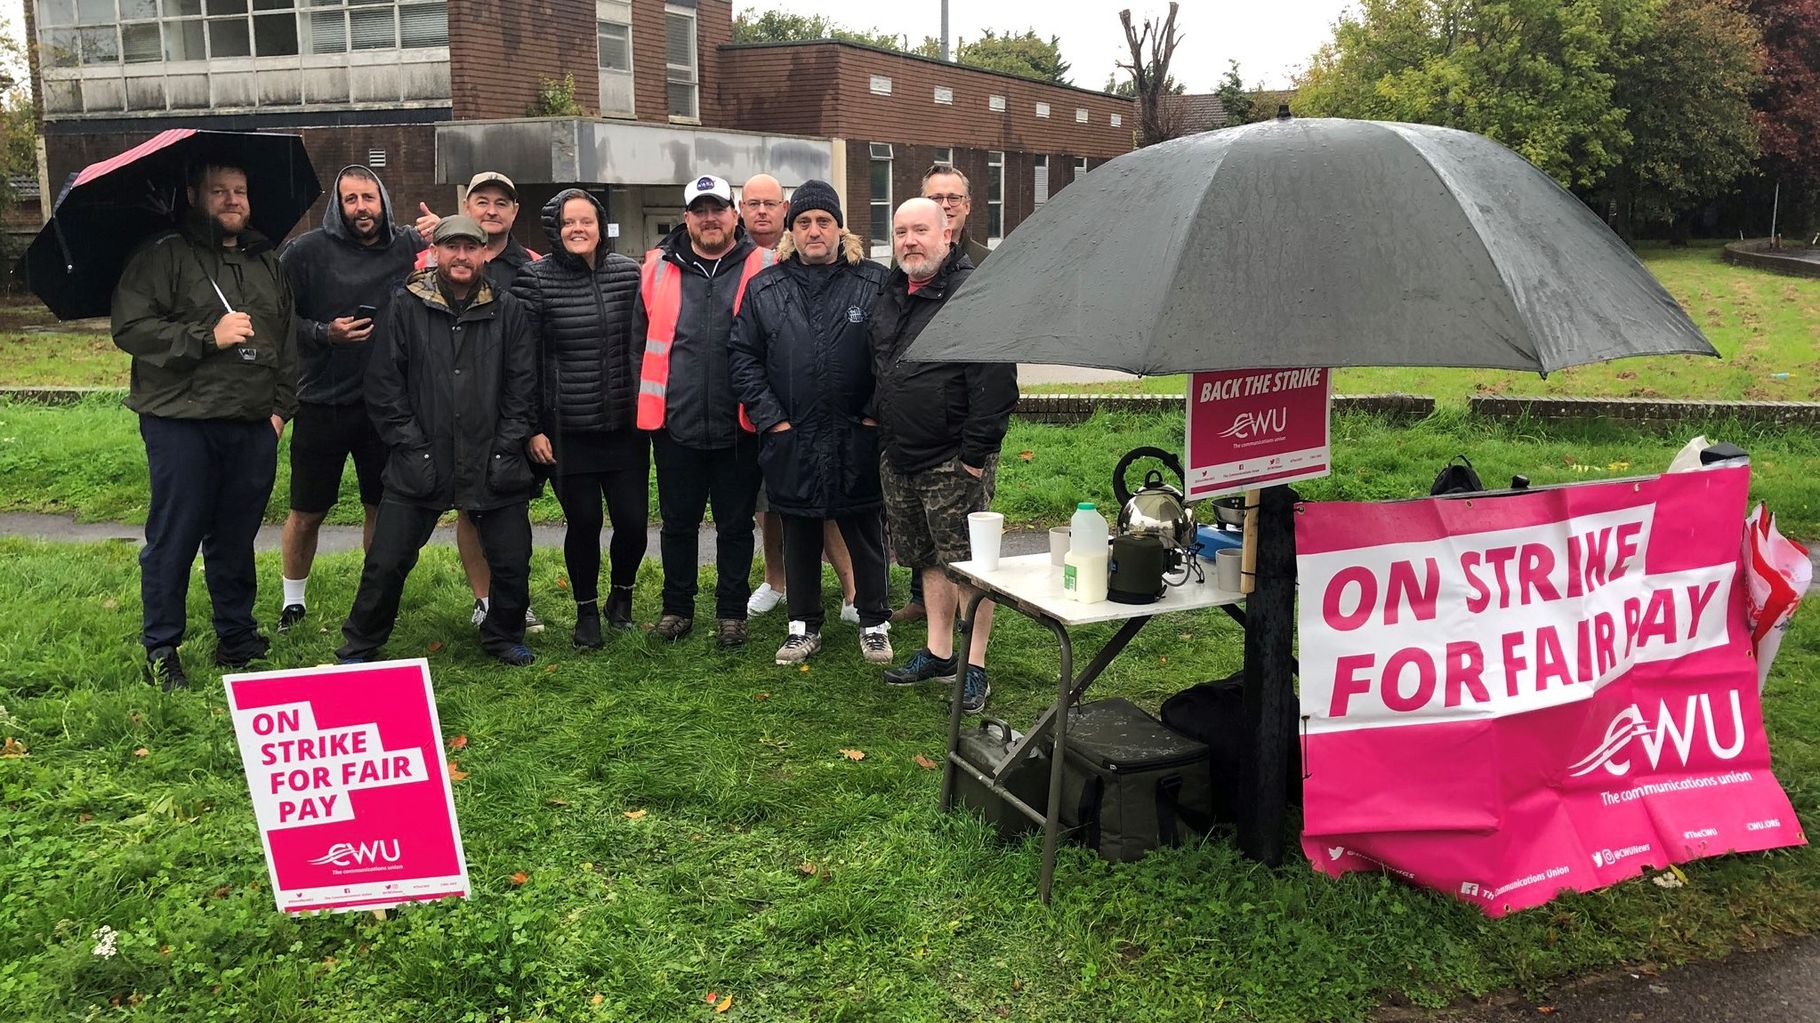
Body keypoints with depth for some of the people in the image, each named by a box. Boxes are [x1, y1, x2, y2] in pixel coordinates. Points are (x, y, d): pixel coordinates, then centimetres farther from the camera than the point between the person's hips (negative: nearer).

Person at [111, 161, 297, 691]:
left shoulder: (267, 262, 17)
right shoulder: (162, 256, -2)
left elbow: (287, 339, 20)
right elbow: (130, 328, -11)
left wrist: (281, 405, 10)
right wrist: (208, 337, -17)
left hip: (253, 427, 5)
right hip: (181, 423, -5)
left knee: (236, 539, 12)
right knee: (174, 538, 1)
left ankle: (236, 637, 25)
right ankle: (161, 649, 13)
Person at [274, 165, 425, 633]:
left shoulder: (411, 247, 1)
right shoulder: (308, 251, -6)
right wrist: (325, 333, -18)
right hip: (321, 404, -2)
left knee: (382, 509, 12)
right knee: (307, 513, 10)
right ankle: (293, 599, 29)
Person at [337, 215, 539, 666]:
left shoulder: (508, 312, 5)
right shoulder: (406, 309, 1)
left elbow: (523, 387, 5)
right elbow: (383, 384, 0)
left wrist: (507, 447, -3)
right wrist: (410, 446, -7)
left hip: (492, 465, 1)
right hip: (419, 467, -1)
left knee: (512, 562, 7)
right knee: (386, 564, 2)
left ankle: (504, 636, 31)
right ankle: (359, 647, 22)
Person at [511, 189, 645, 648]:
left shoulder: (628, 272, 4)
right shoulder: (535, 278, -4)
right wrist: (532, 429, -6)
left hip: (625, 425, 2)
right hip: (567, 432, -2)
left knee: (633, 521, 2)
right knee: (584, 523, 4)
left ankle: (621, 598, 30)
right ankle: (586, 612, 27)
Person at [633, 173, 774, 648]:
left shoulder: (763, 269, 0)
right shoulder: (659, 267, 6)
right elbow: (640, 340, 12)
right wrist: (646, 404, 8)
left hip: (738, 426, -2)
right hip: (675, 423, 2)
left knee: (735, 524, 10)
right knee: (678, 522, 13)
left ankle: (731, 612, 24)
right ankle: (677, 607, 29)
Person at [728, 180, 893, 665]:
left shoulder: (875, 283, 0)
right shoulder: (764, 288, 5)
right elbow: (744, 358, 5)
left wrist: (874, 415, -5)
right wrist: (772, 419, -2)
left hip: (858, 442, -2)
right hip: (791, 440, 2)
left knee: (866, 536, 9)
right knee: (798, 539, 13)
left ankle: (875, 623, 24)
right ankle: (804, 626, 26)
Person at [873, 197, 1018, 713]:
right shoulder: (889, 294, 13)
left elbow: (996, 379, -18)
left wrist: (976, 453, -19)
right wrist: (882, 434, 17)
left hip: (953, 461, -8)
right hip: (899, 457, 8)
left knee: (968, 562, -2)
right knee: (926, 559, 15)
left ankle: (974, 668, 6)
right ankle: (938, 653, 27)